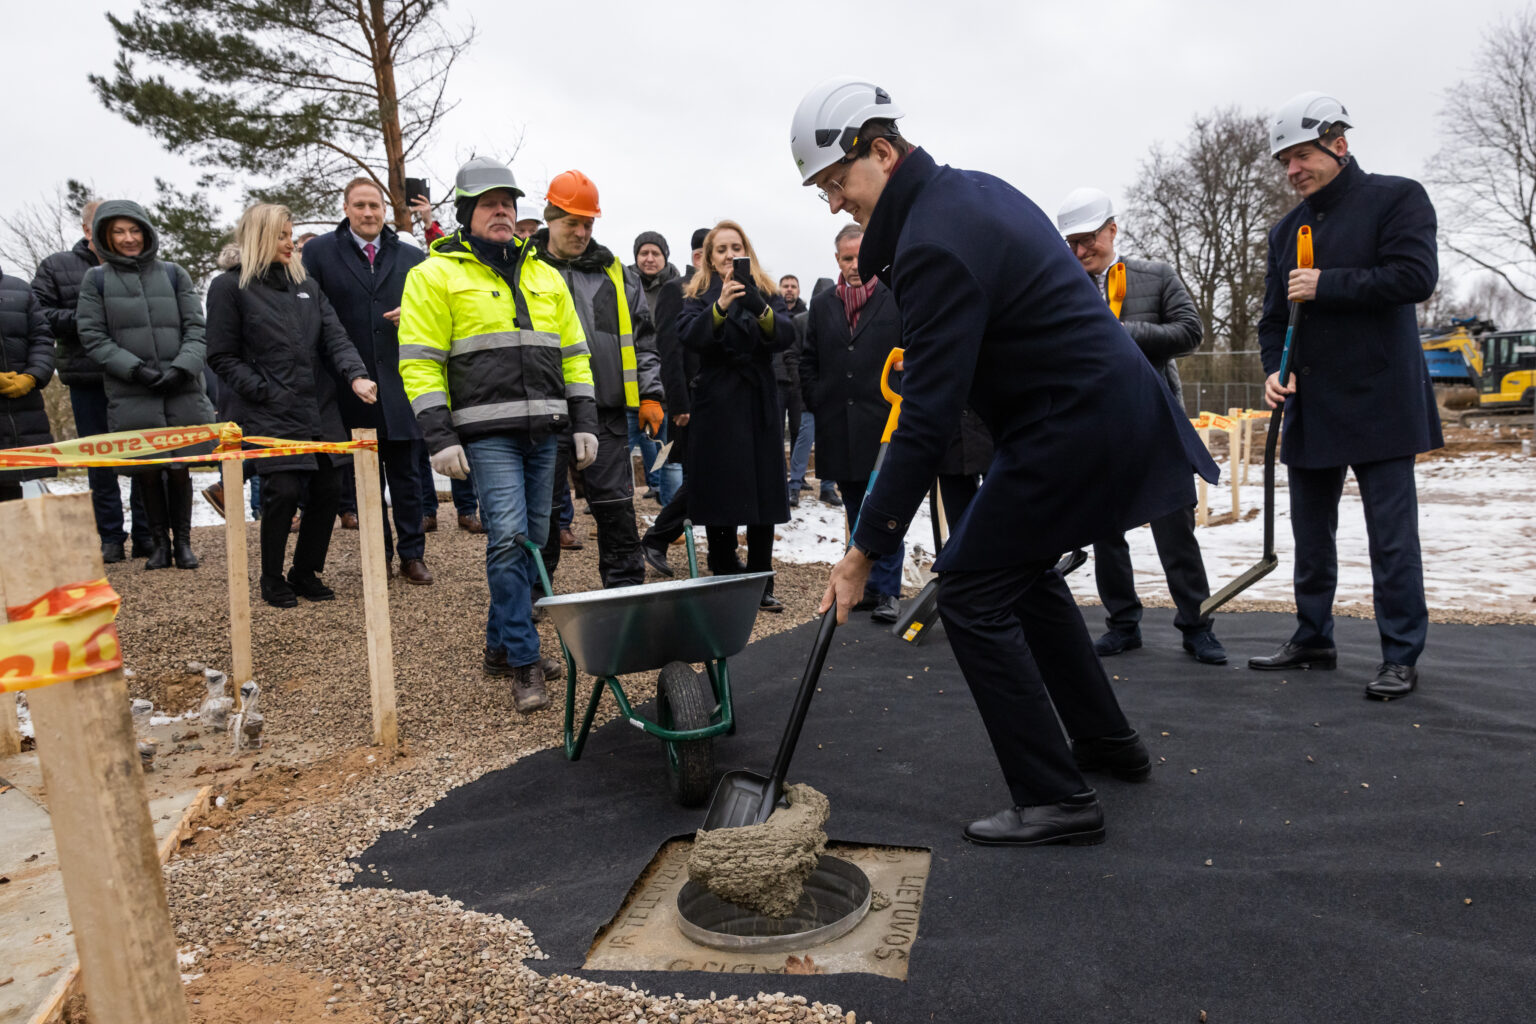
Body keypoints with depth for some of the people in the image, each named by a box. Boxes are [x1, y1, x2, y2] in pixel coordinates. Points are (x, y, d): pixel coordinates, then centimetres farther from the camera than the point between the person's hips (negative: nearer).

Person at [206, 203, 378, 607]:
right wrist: (265, 392, -12)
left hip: (320, 410, 5)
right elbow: (222, 357, -1)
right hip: (269, 414, -5)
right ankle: (272, 581, 9)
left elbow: (335, 337, 5)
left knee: (328, 489, 2)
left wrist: (356, 376, -14)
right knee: (283, 490, -13)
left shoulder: (305, 284, 16)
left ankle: (305, 574, 21)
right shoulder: (229, 287, 1)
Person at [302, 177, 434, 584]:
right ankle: (378, 551, 21)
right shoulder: (319, 252, 5)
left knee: (406, 474, 4)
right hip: (351, 385, -1)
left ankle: (412, 555, 13)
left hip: (400, 384, 1)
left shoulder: (412, 257, 10)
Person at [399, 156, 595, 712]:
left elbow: (573, 354, 19)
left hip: (543, 431, 6)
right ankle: (524, 662, -6)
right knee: (508, 536, -14)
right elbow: (420, 362, -4)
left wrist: (584, 423, 11)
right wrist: (439, 436, -12)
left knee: (532, 540, 8)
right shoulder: (436, 275, 2)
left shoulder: (545, 277, 18)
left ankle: (501, 644, 23)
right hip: (486, 433, -5)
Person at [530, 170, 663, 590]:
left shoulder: (614, 273, 12)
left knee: (616, 505, 6)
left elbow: (642, 339, 13)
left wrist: (649, 395, 5)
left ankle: (627, 588, 16)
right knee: (541, 508, 7)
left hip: (606, 413, 2)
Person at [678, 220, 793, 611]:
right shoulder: (698, 295, 8)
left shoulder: (767, 292, 12)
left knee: (764, 496, 2)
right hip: (716, 406, -1)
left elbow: (786, 335, -7)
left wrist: (760, 309, -28)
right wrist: (721, 305, -30)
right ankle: (724, 582, 10)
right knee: (720, 496, -1)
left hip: (760, 406, 2)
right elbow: (690, 336, -13)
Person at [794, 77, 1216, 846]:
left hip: (1074, 422, -11)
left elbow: (929, 420, -26)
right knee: (1021, 568, 22)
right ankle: (1107, 741, 34)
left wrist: (867, 549, -22)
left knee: (972, 595, -6)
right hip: (1112, 399, 11)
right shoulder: (970, 188, 10)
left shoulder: (934, 245, -22)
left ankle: (1055, 799, 1)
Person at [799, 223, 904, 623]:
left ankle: (887, 591, 3)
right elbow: (807, 360, 17)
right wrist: (816, 402, 7)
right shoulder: (822, 305, 12)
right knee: (856, 512, 11)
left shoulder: (896, 300, 0)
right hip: (839, 428, 4)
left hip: (884, 424, -4)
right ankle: (866, 587, 21)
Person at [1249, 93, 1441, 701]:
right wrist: (1275, 370, -3)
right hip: (1308, 406, 6)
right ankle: (1313, 640, 24)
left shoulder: (1397, 197, -1)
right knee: (1310, 534, 12)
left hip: (1378, 401, -6)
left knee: (1392, 536, -3)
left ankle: (1401, 656, 7)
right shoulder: (1286, 230, 15)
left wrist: (1326, 286, -14)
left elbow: (1416, 276, -15)